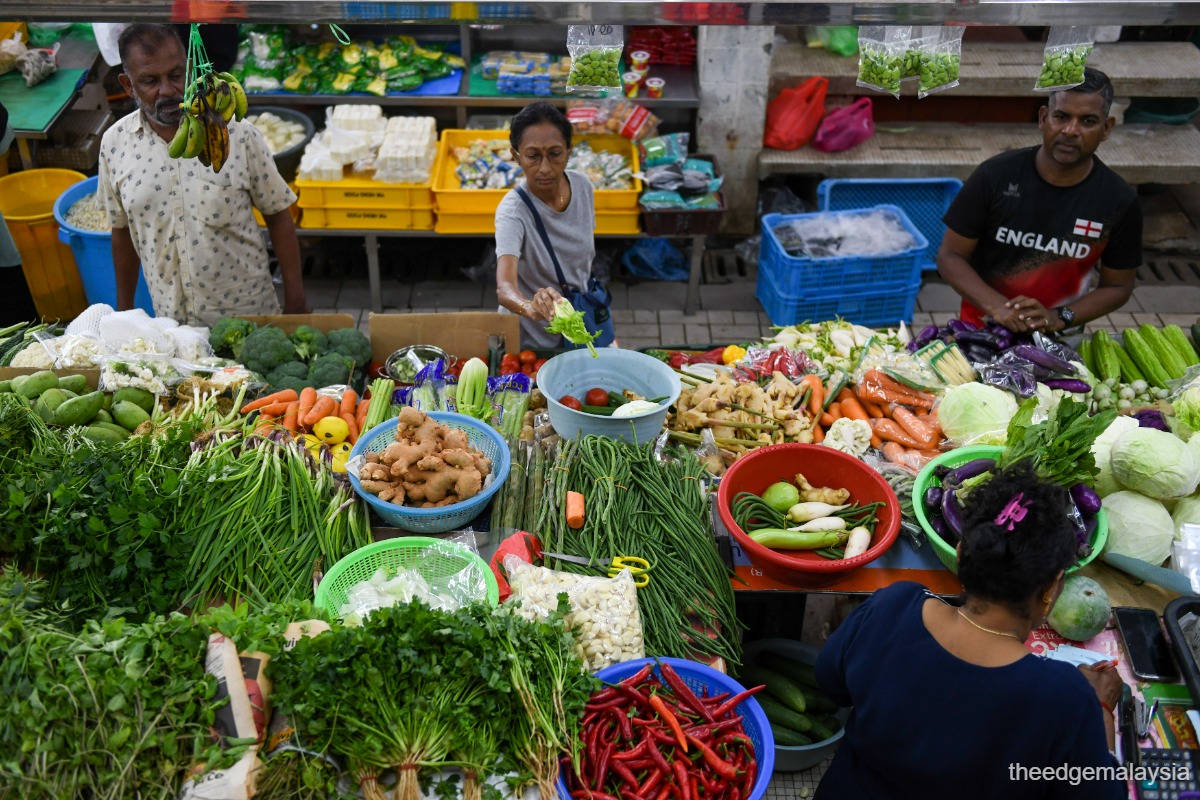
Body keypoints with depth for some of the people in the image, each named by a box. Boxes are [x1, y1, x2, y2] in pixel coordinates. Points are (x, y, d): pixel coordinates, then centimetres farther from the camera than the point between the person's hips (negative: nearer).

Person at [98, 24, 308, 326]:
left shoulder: (237, 134, -11)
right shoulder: (114, 144, -3)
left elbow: (277, 215, -6)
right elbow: (122, 230, 8)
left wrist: (295, 297, -7)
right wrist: (124, 311, 13)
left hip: (248, 311, -2)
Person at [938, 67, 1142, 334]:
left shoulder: (1120, 202, -4)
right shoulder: (995, 176, -8)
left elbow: (1118, 286, 5)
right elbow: (950, 256, -4)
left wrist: (1059, 318, -13)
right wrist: (996, 306, -19)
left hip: (1059, 340, 2)